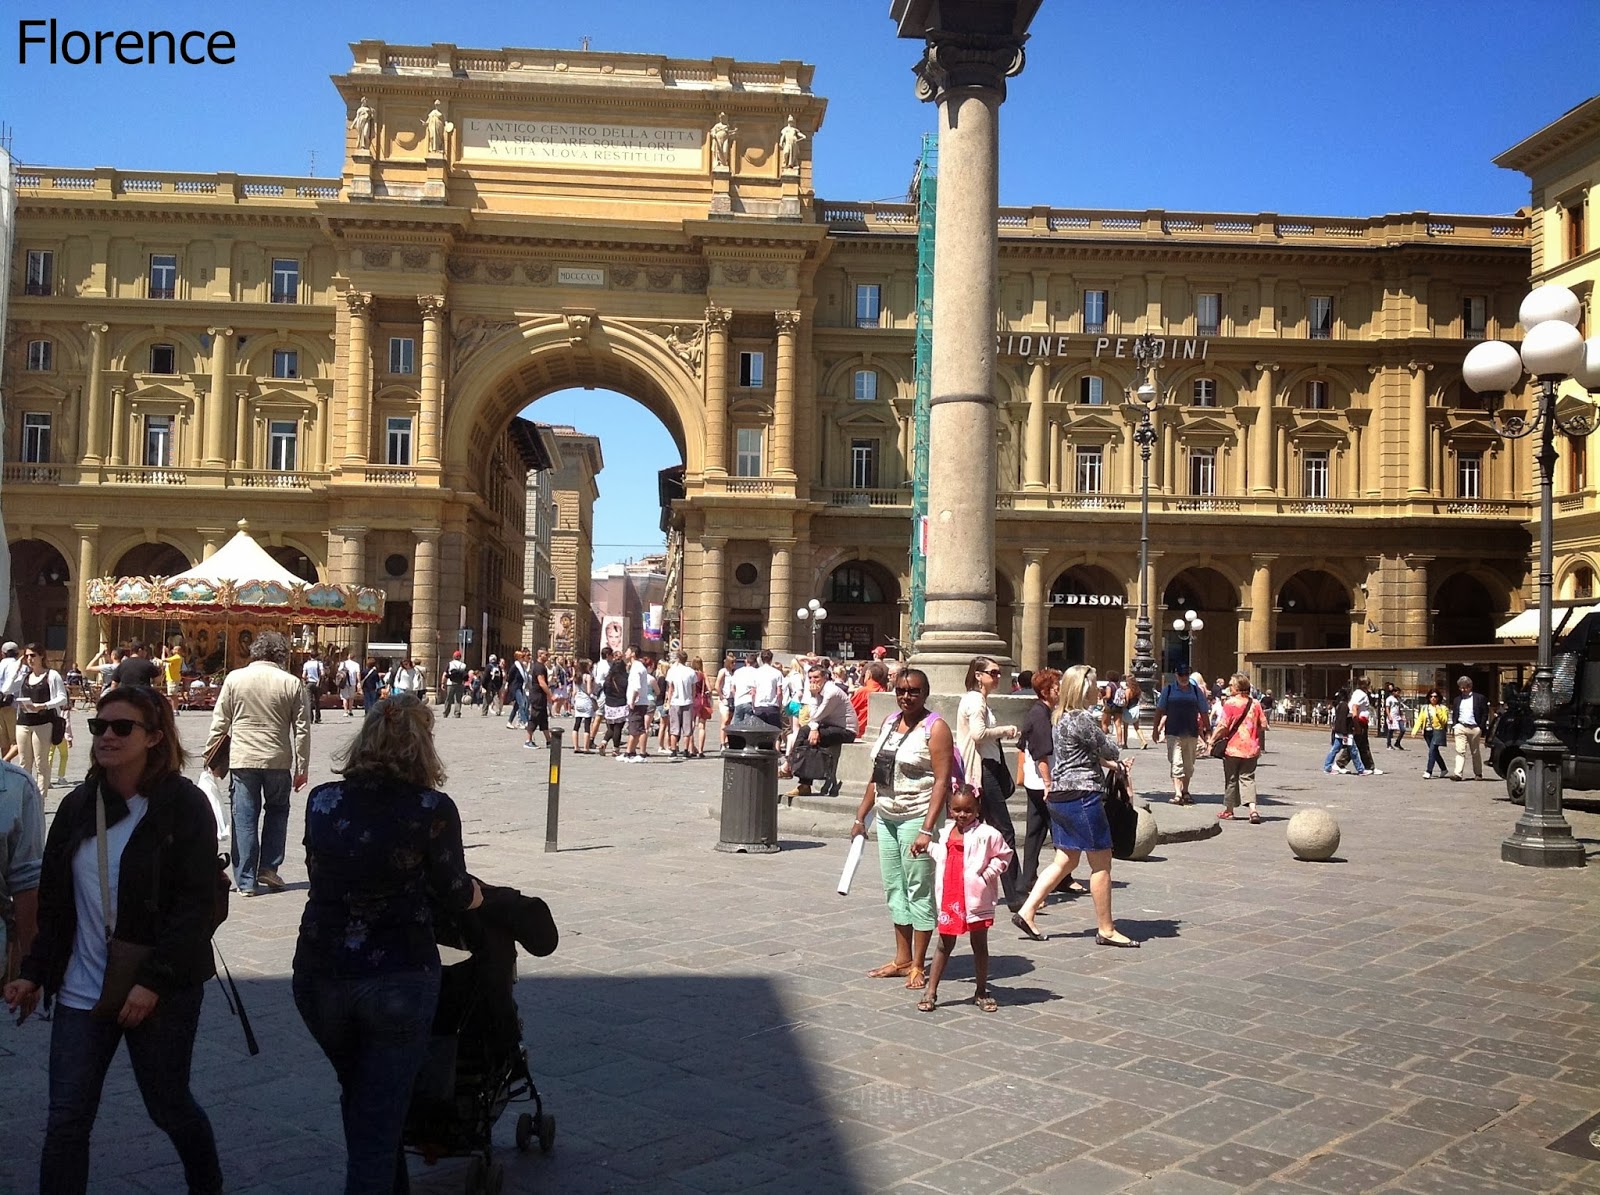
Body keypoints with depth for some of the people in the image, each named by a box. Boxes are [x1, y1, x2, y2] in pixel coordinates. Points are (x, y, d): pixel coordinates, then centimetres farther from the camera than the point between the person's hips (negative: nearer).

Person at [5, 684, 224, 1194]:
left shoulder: (184, 805, -11)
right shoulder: (78, 807, 6)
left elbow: (196, 904, -15)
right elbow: (53, 901, 11)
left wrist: (154, 981, -20)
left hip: (161, 992, -4)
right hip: (82, 990, 4)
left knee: (169, 1105, 12)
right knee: (66, 1118, 2)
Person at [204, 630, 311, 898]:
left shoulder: (234, 678, -1)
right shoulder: (292, 684, -1)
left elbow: (219, 722, 1)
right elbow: (302, 729, 1)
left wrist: (210, 755, 11)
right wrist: (301, 768, 8)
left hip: (242, 759, 0)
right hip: (279, 761, 0)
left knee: (244, 820, 5)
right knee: (277, 811, 20)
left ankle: (245, 881, 7)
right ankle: (268, 867, 15)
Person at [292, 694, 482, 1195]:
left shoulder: (321, 801, 1)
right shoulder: (432, 809, -10)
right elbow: (454, 895, 0)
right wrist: (482, 893, 23)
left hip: (319, 978, 4)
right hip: (398, 979, -4)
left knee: (359, 1099, 26)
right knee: (378, 1125, 5)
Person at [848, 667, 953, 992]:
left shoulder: (935, 728, -10)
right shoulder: (890, 722, 12)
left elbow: (942, 781, -17)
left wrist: (927, 829, -24)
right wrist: (861, 816, 13)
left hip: (918, 817, -7)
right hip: (887, 817, 8)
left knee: (919, 891, 0)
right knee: (894, 889, 12)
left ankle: (918, 965, 9)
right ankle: (902, 959, 23)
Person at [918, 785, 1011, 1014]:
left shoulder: (986, 834, -9)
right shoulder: (944, 833, 8)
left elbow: (1004, 856, -3)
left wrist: (987, 874, -11)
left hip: (976, 900, -3)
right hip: (949, 899, 3)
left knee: (980, 945, 10)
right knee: (944, 945, 10)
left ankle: (981, 992, 22)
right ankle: (931, 992, 14)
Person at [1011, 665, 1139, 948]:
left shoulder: (1062, 717, 14)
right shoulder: (1083, 719, -16)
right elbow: (1108, 750, -7)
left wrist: (1114, 763, 9)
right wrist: (1116, 759, 15)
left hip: (1059, 796, 10)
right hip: (1082, 795, -10)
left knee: (1065, 860, 15)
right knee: (1101, 863, 2)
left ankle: (1026, 911, 10)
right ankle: (1105, 929, 10)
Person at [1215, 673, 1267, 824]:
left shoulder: (1230, 703, -12)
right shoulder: (1255, 703, 2)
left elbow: (1223, 727, -16)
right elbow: (1263, 725, 4)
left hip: (1232, 748, -3)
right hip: (1251, 748, 3)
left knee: (1231, 779, 10)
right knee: (1248, 778, 7)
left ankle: (1229, 810, 21)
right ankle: (1253, 809, -10)